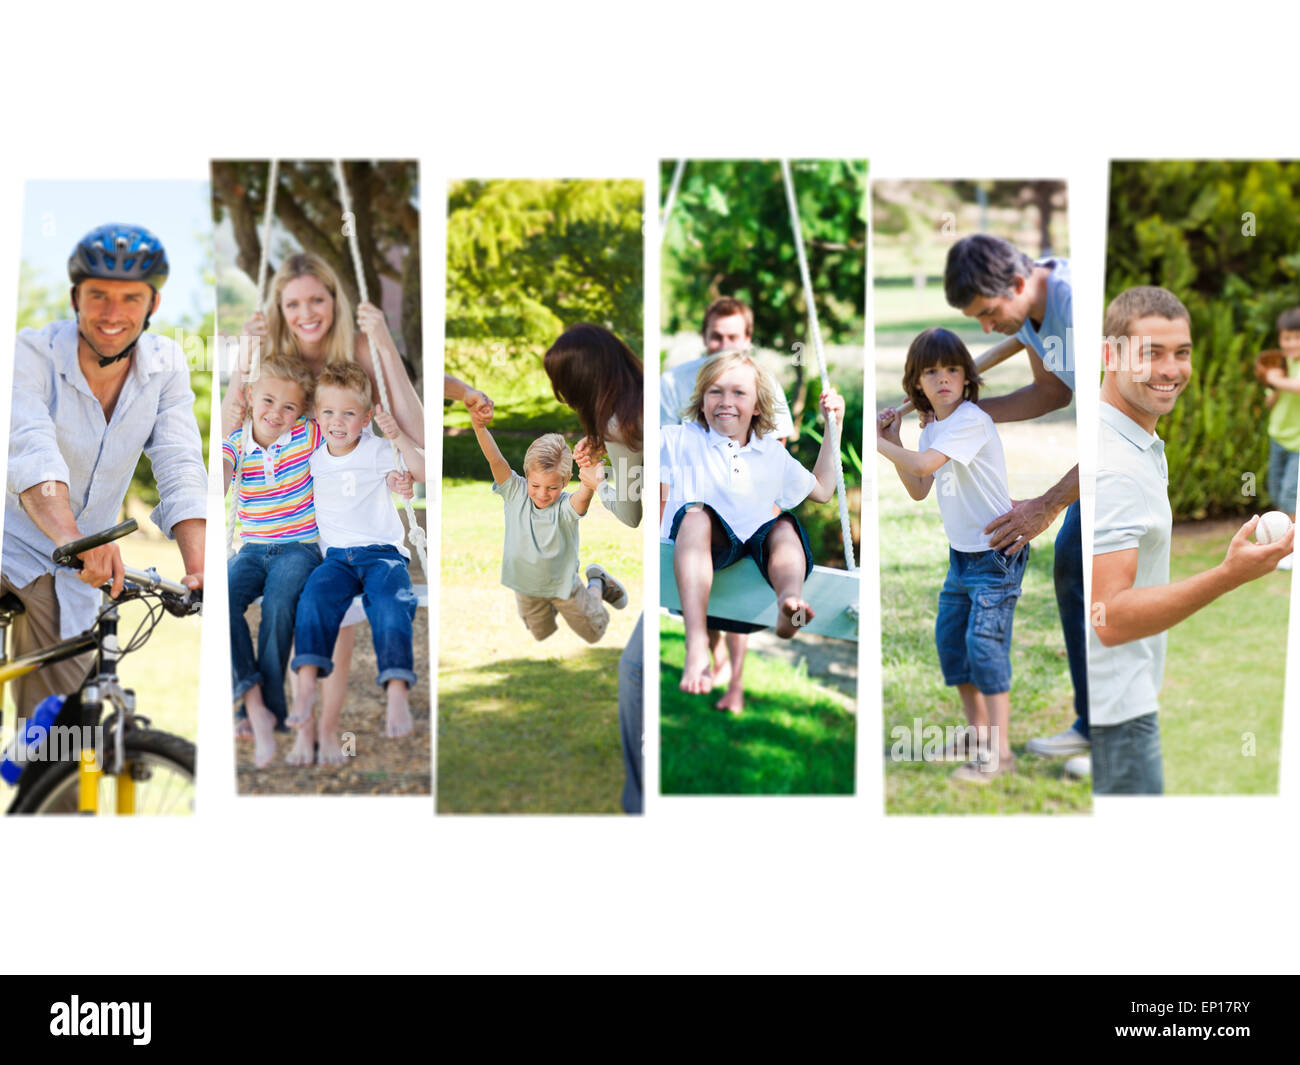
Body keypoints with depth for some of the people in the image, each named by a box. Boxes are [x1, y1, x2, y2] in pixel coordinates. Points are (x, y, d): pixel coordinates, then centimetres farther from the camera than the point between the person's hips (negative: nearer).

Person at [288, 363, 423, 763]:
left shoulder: (377, 451, 3)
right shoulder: (313, 460, 14)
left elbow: (421, 472, -9)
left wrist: (398, 436, -22)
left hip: (382, 552, -3)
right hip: (336, 556, 3)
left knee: (391, 603, -31)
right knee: (315, 594, -29)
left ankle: (396, 691, -44)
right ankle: (306, 687, -40)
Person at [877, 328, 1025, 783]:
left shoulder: (971, 421, -20)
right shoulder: (932, 430, 8)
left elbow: (924, 463, -31)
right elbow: (919, 489, 9)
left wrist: (878, 442, -19)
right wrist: (894, 442, 1)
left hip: (997, 552, -9)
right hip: (962, 552, 9)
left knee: (984, 642, -15)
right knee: (949, 637, 13)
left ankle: (999, 752, -13)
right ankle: (977, 731, 27)